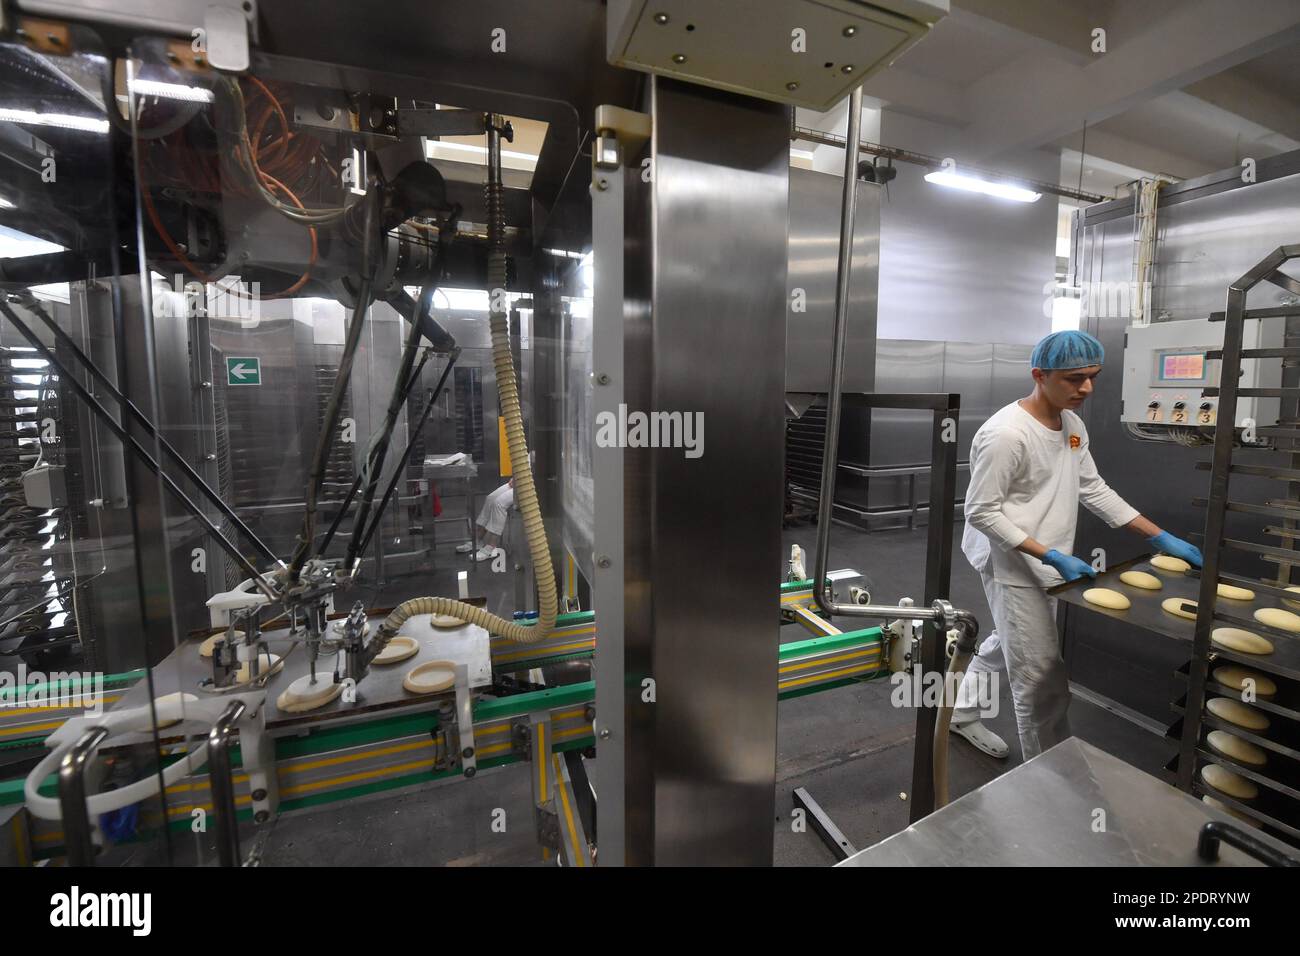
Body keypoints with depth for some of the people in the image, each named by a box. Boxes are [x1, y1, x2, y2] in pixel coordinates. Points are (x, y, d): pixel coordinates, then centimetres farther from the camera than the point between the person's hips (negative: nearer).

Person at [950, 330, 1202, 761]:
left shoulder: (1073, 423, 5)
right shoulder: (1006, 433, -23)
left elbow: (1094, 490, 13)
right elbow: (982, 512, -21)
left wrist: (1160, 537, 10)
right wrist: (1053, 557, -23)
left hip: (1045, 567, 9)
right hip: (1015, 568, -9)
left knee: (1007, 646, 24)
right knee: (1043, 681, 0)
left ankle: (962, 712, 45)